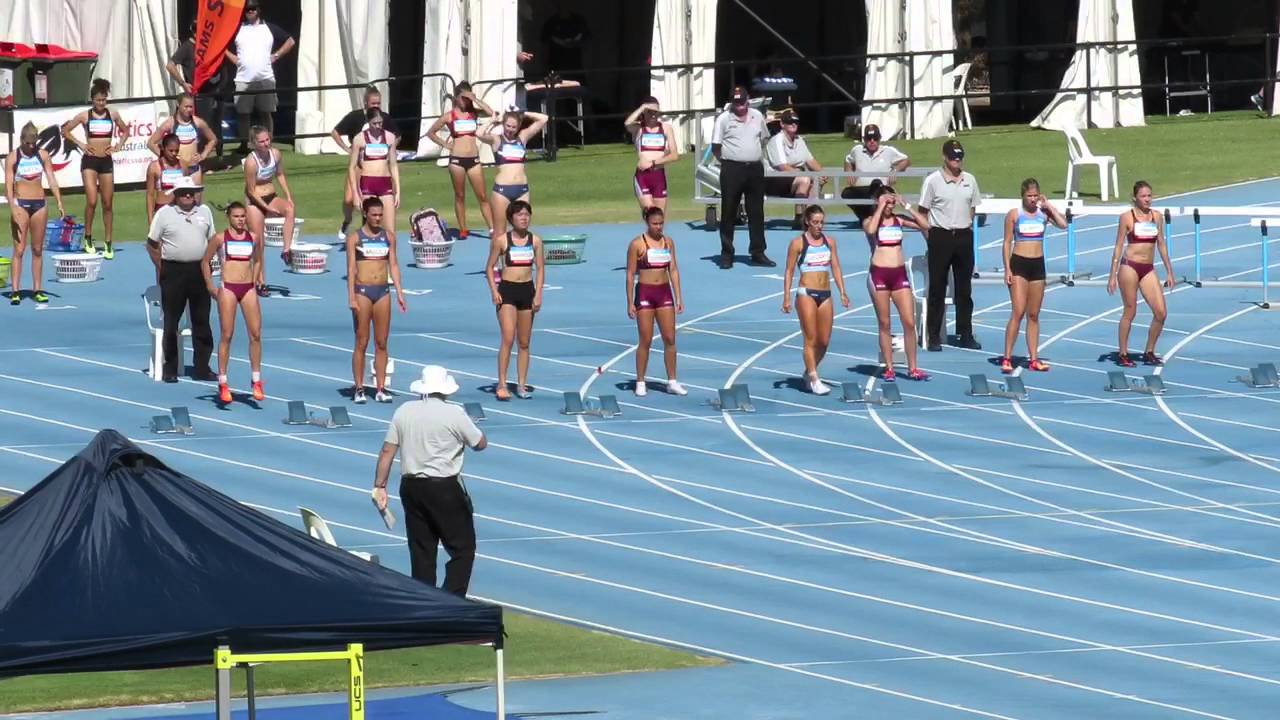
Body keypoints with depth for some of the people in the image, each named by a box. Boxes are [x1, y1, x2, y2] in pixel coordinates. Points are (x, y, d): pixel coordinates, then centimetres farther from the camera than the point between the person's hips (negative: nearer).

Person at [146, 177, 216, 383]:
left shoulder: (204, 212, 8)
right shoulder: (164, 214, -2)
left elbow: (212, 241, 16)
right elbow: (152, 244, 2)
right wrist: (161, 269, -2)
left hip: (199, 271, 3)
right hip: (173, 271, -3)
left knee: (201, 321, 6)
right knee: (171, 322, 1)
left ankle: (202, 368, 12)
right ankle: (170, 369, 8)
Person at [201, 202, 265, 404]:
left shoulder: (254, 238, 8)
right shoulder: (220, 239, 0)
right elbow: (206, 261, 7)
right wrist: (210, 285, 2)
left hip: (248, 288, 3)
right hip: (228, 288, -3)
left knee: (256, 334, -2)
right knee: (227, 335, -2)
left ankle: (256, 381, 6)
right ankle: (223, 383, 3)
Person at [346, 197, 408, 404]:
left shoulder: (388, 236, 8)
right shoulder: (355, 238, -2)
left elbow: (393, 265, 10)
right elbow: (351, 268, -6)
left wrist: (399, 294, 4)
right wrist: (351, 297, -13)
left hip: (383, 291, 3)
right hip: (362, 291, -3)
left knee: (382, 343, 5)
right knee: (361, 343, -2)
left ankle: (381, 388, 9)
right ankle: (359, 389, 3)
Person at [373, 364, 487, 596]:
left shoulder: (403, 412, 4)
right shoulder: (454, 414, -9)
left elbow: (387, 451, 3)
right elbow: (480, 444, 2)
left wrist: (379, 486, 9)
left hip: (411, 488, 5)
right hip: (446, 490, -5)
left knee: (421, 551, 12)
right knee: (463, 549, 3)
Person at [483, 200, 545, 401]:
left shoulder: (535, 240, 4)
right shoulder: (501, 240, -4)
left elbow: (540, 268, 6)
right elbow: (489, 267, 1)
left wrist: (538, 294, -3)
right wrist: (494, 291, -9)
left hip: (527, 290, 3)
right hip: (507, 289, -3)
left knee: (524, 342, 8)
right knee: (508, 338, -15)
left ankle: (522, 385, 15)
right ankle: (502, 384, -12)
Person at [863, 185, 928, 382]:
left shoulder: (899, 220, 9)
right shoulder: (870, 221, 0)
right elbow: (871, 230, -24)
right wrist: (880, 208, -15)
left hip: (900, 274, 3)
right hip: (879, 274, -3)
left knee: (909, 322, -2)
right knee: (884, 324, 4)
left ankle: (912, 368, 4)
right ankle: (889, 368, 10)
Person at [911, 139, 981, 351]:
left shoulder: (969, 180, 8)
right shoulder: (933, 181, -5)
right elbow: (922, 212, -2)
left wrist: (966, 226, 9)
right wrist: (930, 232, -8)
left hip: (964, 236, 4)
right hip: (941, 237, -4)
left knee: (964, 289, 8)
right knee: (937, 288, -1)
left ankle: (965, 335, 15)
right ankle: (934, 337, 4)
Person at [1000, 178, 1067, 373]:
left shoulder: (1043, 213, 6)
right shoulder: (1014, 215, -1)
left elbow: (1063, 224, -9)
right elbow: (1007, 242, -1)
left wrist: (1049, 206, -5)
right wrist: (1007, 269, -8)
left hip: (1038, 264, 4)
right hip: (1019, 263, -4)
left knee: (1034, 315, 8)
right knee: (1018, 312, -12)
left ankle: (1033, 358, 12)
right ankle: (1007, 358, -10)